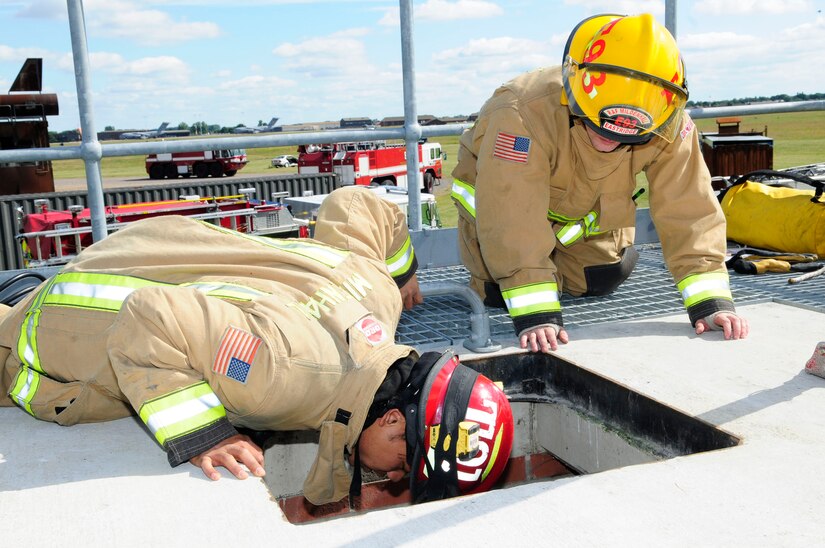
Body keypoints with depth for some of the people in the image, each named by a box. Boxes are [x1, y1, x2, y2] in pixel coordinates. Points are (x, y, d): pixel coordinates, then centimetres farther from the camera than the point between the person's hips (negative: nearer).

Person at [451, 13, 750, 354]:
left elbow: (689, 211, -29)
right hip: (505, 197, -4)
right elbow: (514, 223, -45)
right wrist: (535, 316, -47)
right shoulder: (523, 115, -45)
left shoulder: (668, 128, -30)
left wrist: (711, 301, -37)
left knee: (602, 280, 0)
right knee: (499, 292, -14)